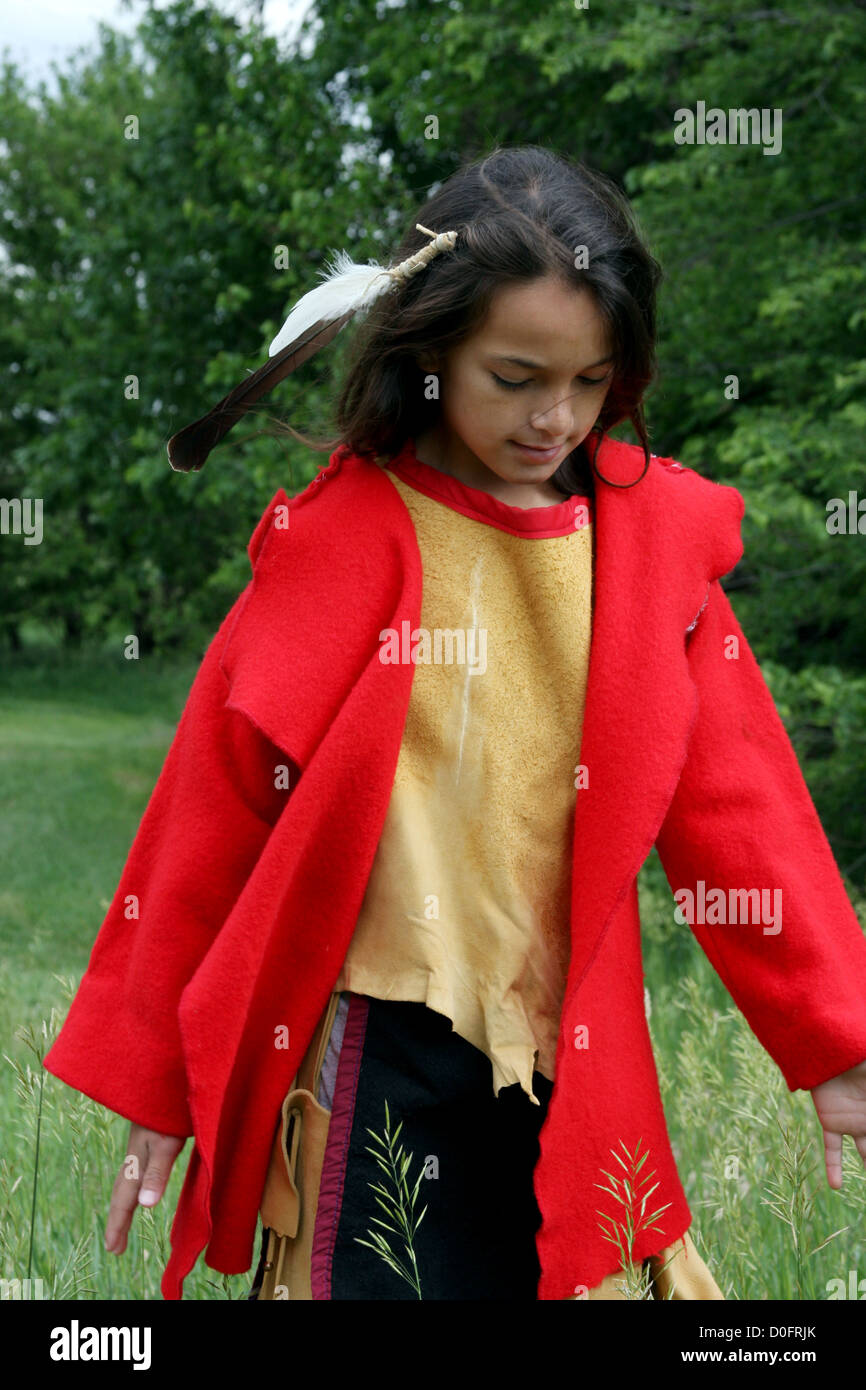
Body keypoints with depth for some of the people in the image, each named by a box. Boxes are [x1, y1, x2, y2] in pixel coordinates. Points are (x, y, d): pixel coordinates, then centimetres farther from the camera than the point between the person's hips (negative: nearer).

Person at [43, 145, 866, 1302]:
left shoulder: (653, 533, 0)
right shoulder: (341, 535, -8)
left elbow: (732, 793, 3)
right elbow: (216, 805, -3)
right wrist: (153, 1075, 1)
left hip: (571, 1048, 3)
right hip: (379, 1046, -3)